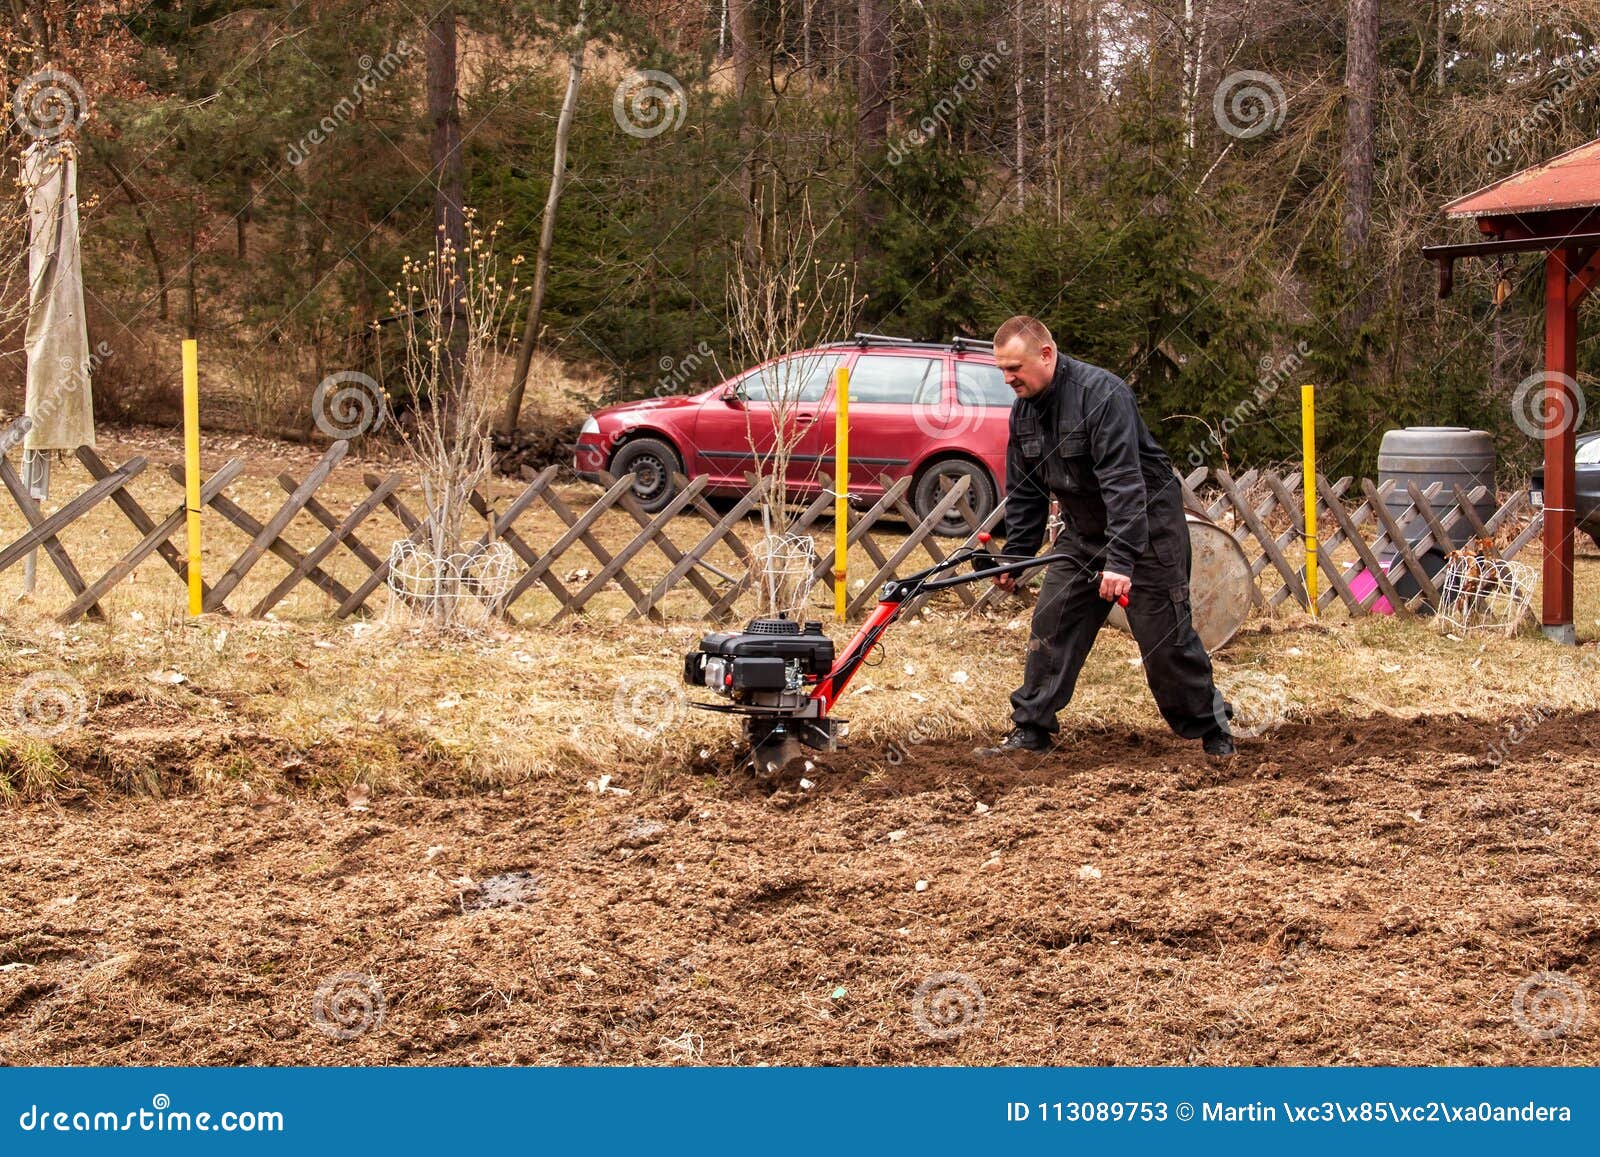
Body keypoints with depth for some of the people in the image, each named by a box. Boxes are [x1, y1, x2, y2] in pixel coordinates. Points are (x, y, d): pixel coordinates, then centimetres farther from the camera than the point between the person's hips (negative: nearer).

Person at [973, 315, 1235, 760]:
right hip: (1084, 531, 7)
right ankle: (1031, 730, 9)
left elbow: (1124, 482, -32)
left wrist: (1120, 559, -37)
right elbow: (1024, 493, 10)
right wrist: (1014, 557, 5)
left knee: (1166, 638, -3)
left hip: (1147, 526, -7)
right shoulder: (1024, 411, 0)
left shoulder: (1102, 393, -26)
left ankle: (1211, 730, 13)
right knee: (1051, 625, 1)